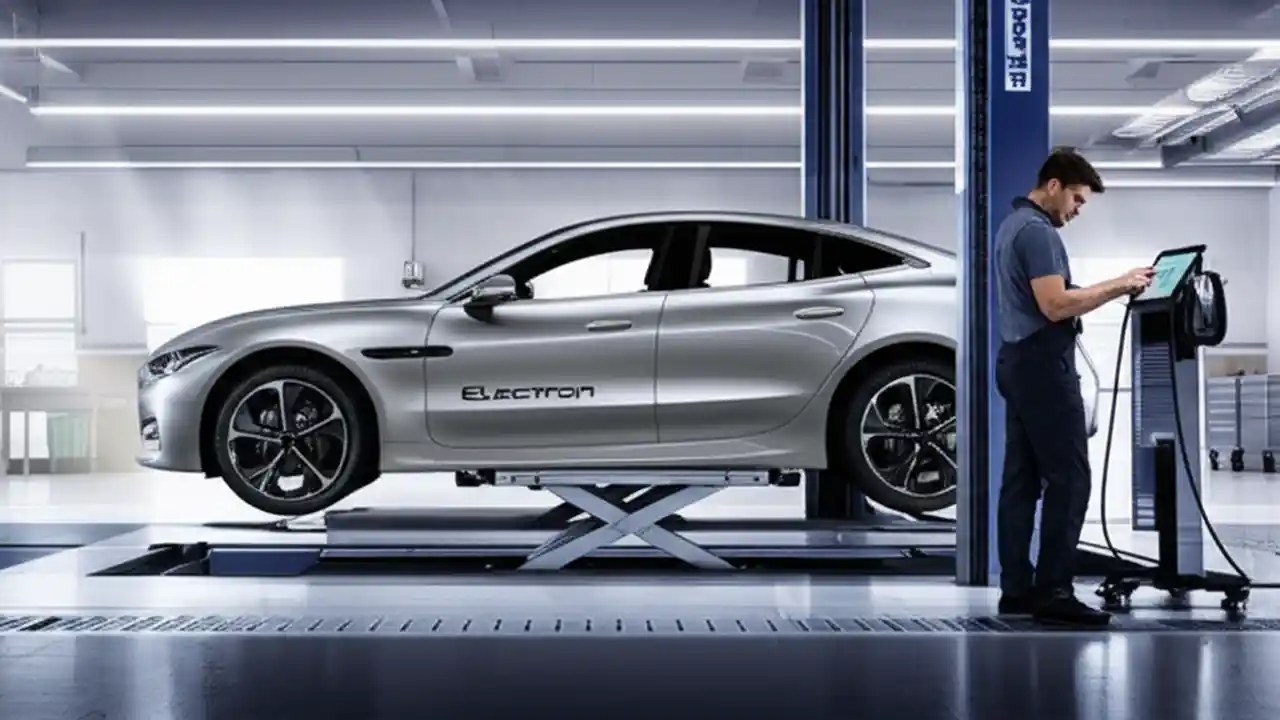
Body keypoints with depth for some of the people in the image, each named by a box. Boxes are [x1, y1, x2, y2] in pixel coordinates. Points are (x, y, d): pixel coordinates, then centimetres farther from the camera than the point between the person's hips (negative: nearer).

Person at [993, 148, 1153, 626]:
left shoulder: (1013, 225, 18)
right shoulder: (1038, 231, -15)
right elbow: (1054, 305, -23)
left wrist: (1109, 290, 16)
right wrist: (1116, 285, -16)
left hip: (1018, 362, 11)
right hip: (1043, 366, -11)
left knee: (1021, 479, 8)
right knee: (1068, 478, -10)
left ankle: (1017, 587, 10)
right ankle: (1053, 592, -11)